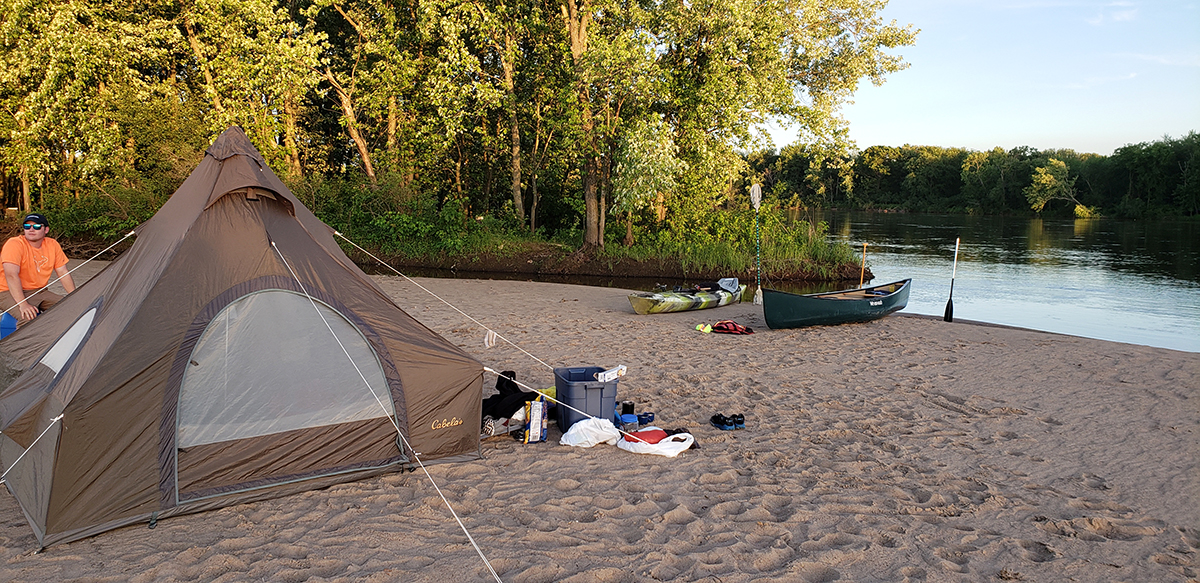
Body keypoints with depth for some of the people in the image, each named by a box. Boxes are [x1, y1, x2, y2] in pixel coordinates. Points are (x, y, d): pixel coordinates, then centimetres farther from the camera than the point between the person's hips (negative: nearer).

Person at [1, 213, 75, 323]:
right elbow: (11, 275, -26)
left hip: (39, 292, 6)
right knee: (28, 317, -34)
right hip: (11, 293, -6)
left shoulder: (53, 245, 2)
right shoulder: (14, 244, -16)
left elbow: (63, 273, 6)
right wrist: (23, 304, -36)